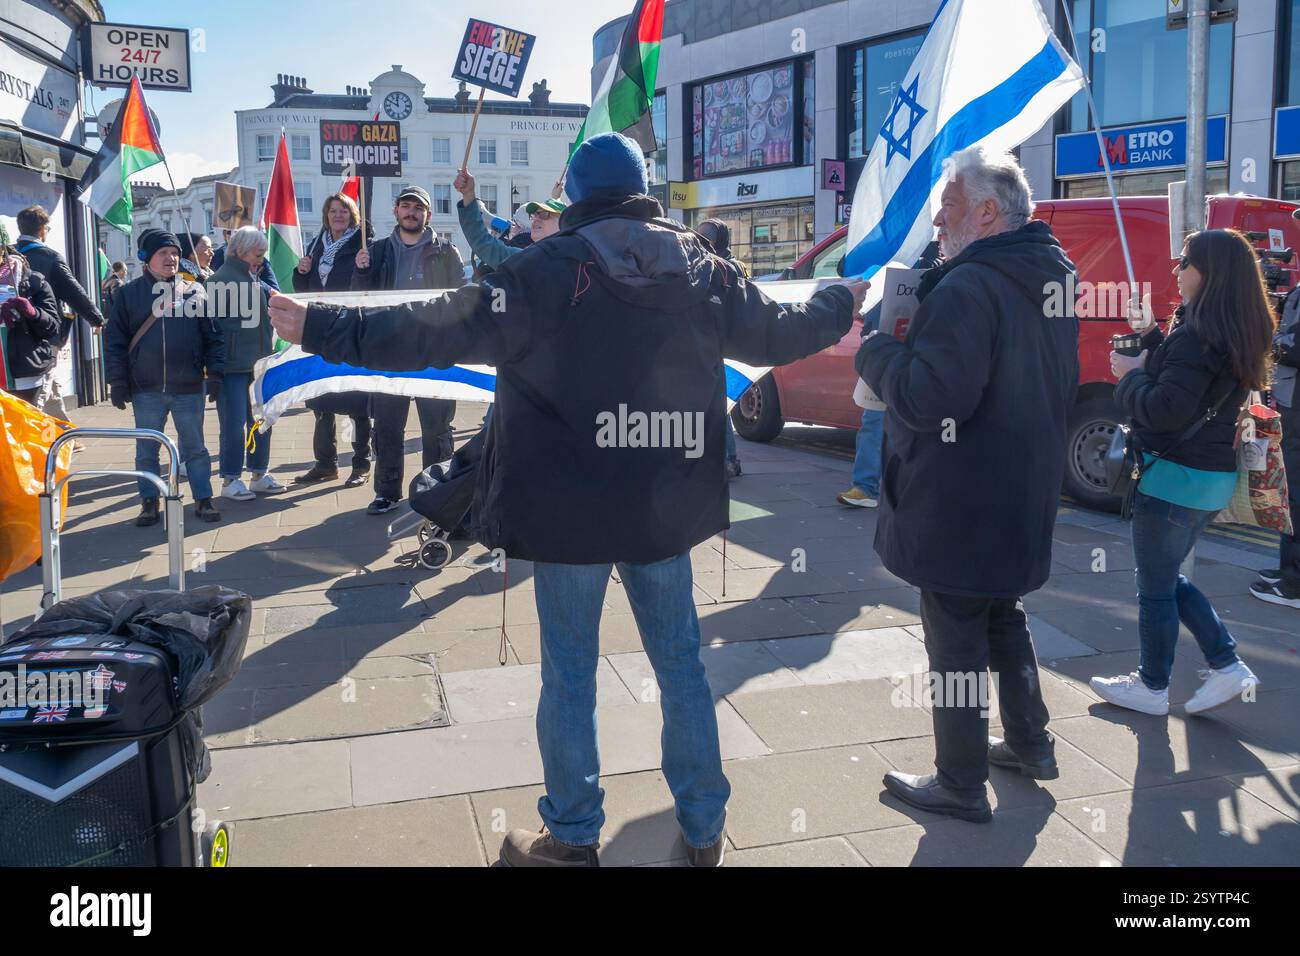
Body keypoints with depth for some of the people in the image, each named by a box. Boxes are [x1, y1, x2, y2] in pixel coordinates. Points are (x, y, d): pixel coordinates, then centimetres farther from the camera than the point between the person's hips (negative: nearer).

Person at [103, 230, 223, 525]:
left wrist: (214, 373, -3)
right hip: (146, 390, 0)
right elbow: (115, 341, 3)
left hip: (189, 388, 0)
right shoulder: (129, 294, 3)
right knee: (146, 451, 8)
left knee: (195, 448, 8)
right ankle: (149, 503, 19)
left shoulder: (195, 292, 4)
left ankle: (203, 500, 17)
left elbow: (212, 337, 5)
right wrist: (117, 382, -2)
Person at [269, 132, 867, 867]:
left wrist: (321, 326, -7)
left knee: (570, 674, 9)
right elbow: (776, 332, 13)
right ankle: (705, 827, 27)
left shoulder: (550, 270, -11)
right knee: (681, 661, 16)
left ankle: (573, 838, 21)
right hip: (667, 504, 4)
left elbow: (441, 330, -14)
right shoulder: (700, 268, 2)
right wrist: (842, 306, 33)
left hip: (572, 507, -4)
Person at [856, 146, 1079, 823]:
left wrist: (874, 348, -13)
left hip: (959, 508, -9)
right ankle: (1030, 743, 38)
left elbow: (927, 398, -30)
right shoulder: (1052, 279, 9)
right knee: (1003, 619, 25)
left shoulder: (968, 288, -23)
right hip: (1022, 501, 10)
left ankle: (960, 785, 16)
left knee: (956, 641, 3)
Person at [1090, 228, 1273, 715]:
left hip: (1175, 477, -9)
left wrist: (1129, 375, -9)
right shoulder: (1239, 336, 9)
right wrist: (1149, 339, 7)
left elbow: (1165, 410, -25)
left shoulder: (1196, 336, -21)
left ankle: (1152, 687, 20)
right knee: (1167, 579, 22)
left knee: (1156, 587, 6)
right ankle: (1227, 666, 20)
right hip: (1213, 477, 9)